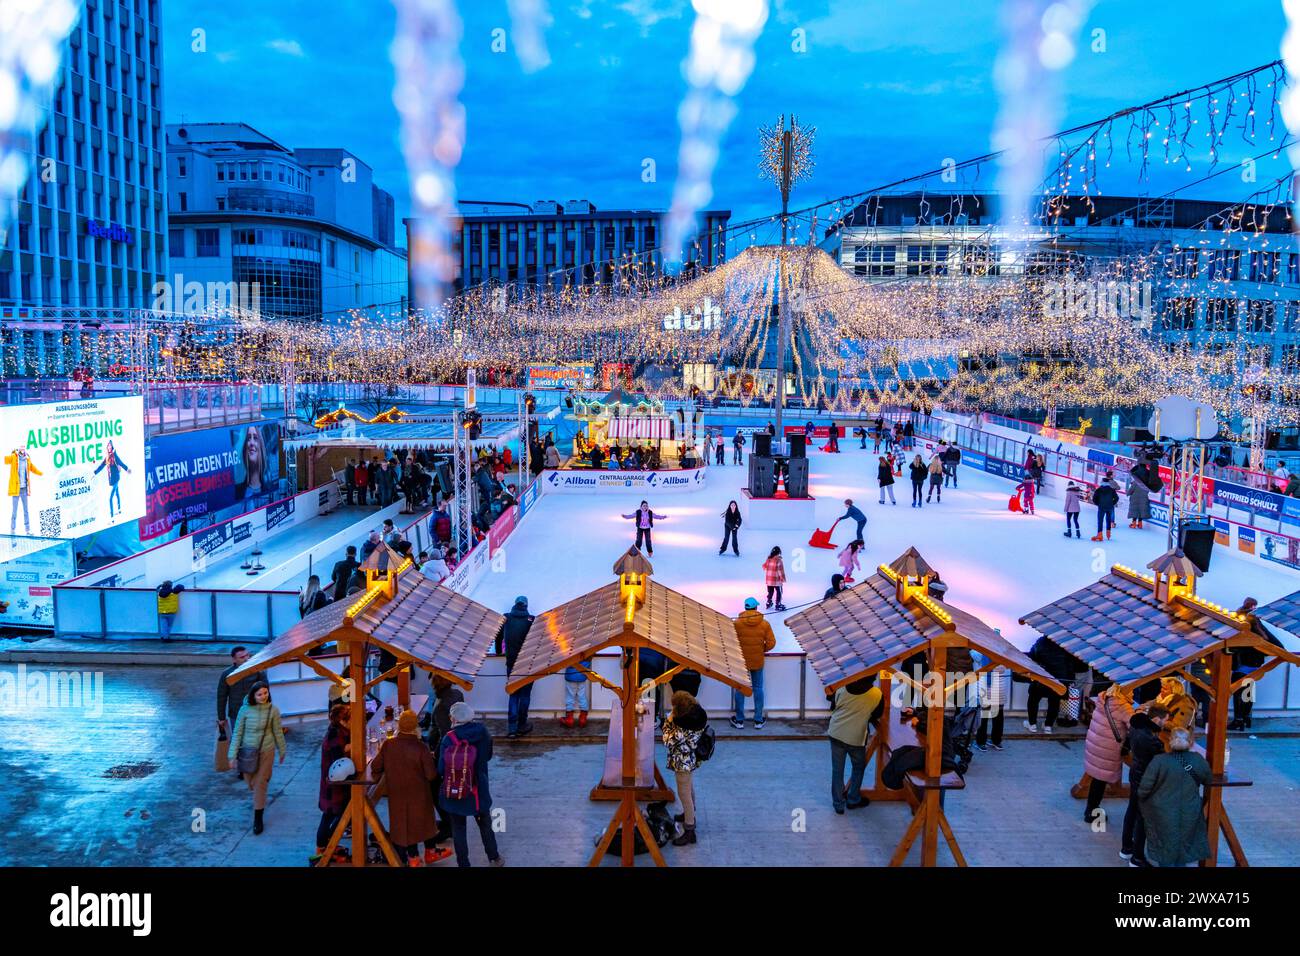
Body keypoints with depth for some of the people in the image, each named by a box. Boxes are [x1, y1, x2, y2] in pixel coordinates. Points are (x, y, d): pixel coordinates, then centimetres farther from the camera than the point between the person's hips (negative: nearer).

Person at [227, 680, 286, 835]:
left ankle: (258, 818, 11)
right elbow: (237, 733, -5)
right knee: (251, 783, 17)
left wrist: (282, 751, 8)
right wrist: (233, 754, -6)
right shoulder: (245, 710, -12)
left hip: (266, 751, -2)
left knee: (260, 784, -1)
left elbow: (278, 732, 0)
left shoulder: (273, 710, -12)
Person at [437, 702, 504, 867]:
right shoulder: (482, 733, -12)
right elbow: (488, 756, 5)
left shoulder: (448, 739, -16)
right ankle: (494, 858, 40)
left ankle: (463, 863, 26)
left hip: (453, 794, -1)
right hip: (477, 792, 1)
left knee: (458, 829, 16)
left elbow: (441, 769, -12)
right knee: (485, 825, 22)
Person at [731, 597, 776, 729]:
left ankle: (739, 721, 15)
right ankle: (758, 720, 18)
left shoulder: (737, 623, -13)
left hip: (741, 661, -1)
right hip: (758, 661, 1)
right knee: (758, 688, 13)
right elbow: (771, 642, -6)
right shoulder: (764, 624, -8)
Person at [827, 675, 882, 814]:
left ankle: (838, 804, 19)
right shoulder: (876, 694, -10)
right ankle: (853, 800, 31)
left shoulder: (842, 687, -5)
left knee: (837, 769, 12)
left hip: (836, 733, 2)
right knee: (858, 767, 22)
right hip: (856, 736, -2)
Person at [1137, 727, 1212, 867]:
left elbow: (1144, 789, -16)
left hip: (1164, 814, -2)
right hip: (1190, 814, 2)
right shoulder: (1198, 759, -11)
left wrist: (1141, 798, 5)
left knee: (1166, 854, 16)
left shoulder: (1159, 760, -20)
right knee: (1184, 847, 23)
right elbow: (1208, 781, 7)